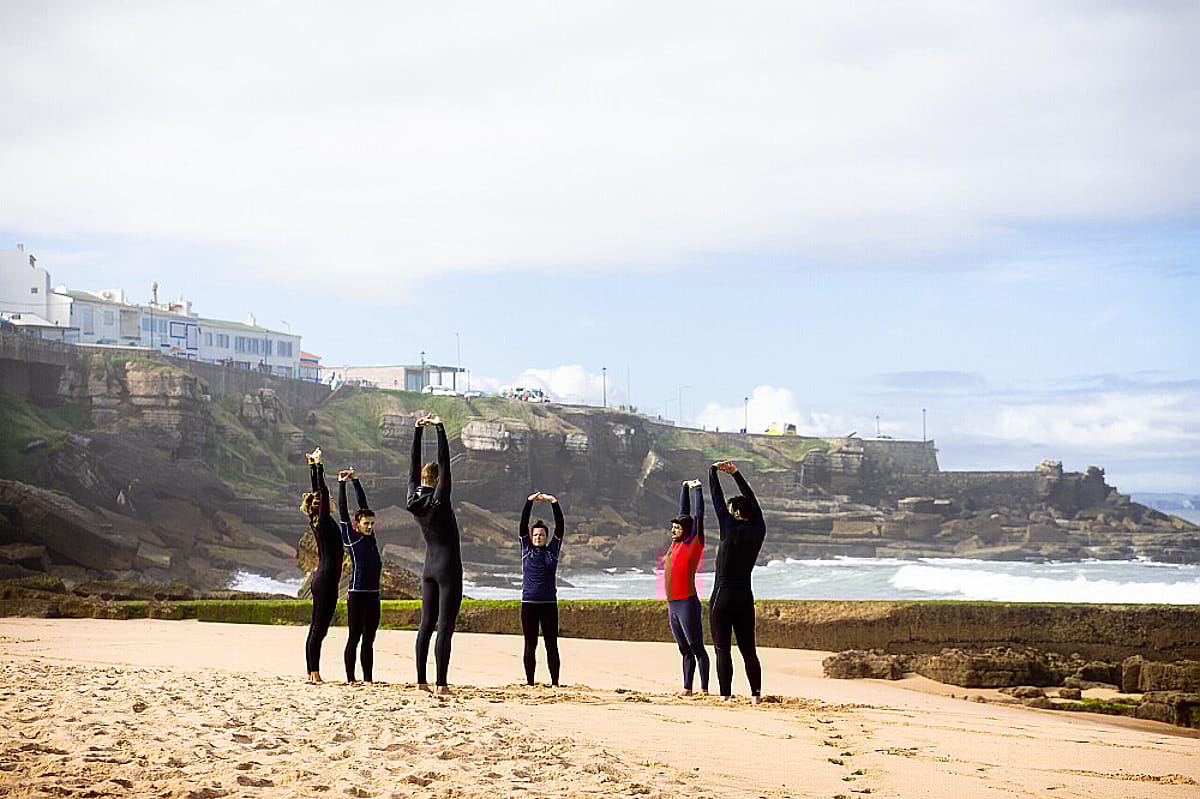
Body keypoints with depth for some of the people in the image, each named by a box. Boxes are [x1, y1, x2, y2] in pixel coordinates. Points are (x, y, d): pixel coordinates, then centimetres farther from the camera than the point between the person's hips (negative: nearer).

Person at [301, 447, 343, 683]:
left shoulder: (316, 521, 11)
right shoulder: (323, 521, -10)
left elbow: (317, 490, 19)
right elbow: (323, 491, -16)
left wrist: (313, 465, 22)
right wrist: (317, 465, -14)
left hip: (320, 580, 10)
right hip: (326, 580, -10)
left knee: (316, 627, 10)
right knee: (319, 628, -9)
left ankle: (311, 672, 12)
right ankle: (314, 672, -9)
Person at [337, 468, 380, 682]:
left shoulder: (370, 536, 13)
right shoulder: (350, 536, -2)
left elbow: (363, 504, 18)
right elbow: (343, 510, -3)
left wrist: (356, 481, 19)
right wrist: (342, 483, 0)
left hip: (373, 594, 6)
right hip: (357, 594, -6)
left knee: (369, 639, 8)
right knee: (355, 637, -2)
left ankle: (368, 678, 11)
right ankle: (350, 678, 2)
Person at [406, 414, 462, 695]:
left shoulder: (414, 501, 3)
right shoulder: (438, 501, -14)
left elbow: (414, 469, 10)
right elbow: (445, 465, -18)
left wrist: (418, 430, 13)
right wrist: (440, 430, -15)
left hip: (429, 568, 7)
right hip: (448, 568, -7)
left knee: (426, 624, 9)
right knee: (445, 627, -9)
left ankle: (421, 681, 9)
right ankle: (442, 684, -12)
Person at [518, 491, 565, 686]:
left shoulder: (552, 550, 9)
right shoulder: (526, 550, 8)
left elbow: (559, 526, 1)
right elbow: (523, 525, 0)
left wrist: (554, 502, -7)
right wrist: (529, 502, -9)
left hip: (549, 604, 0)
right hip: (529, 604, 0)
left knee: (552, 645, 0)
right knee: (530, 645, 4)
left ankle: (555, 682, 2)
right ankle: (529, 682, 9)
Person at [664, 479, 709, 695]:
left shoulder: (694, 544, -4)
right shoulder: (676, 544, 15)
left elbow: (698, 516, -6)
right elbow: (684, 513, 24)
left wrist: (698, 489, -1)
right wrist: (684, 488, 31)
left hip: (687, 603, -8)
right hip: (672, 605, 8)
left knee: (696, 648, -8)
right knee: (685, 651, 8)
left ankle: (704, 689, -8)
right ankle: (687, 689, 9)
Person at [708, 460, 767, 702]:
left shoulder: (730, 528, -9)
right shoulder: (758, 532, 4)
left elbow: (717, 499, 0)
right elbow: (753, 502, 17)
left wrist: (713, 471, 12)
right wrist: (736, 473, 24)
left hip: (722, 598, -5)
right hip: (745, 598, 5)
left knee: (722, 649, -3)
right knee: (748, 649, 9)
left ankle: (726, 695, -7)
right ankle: (756, 694, 3)